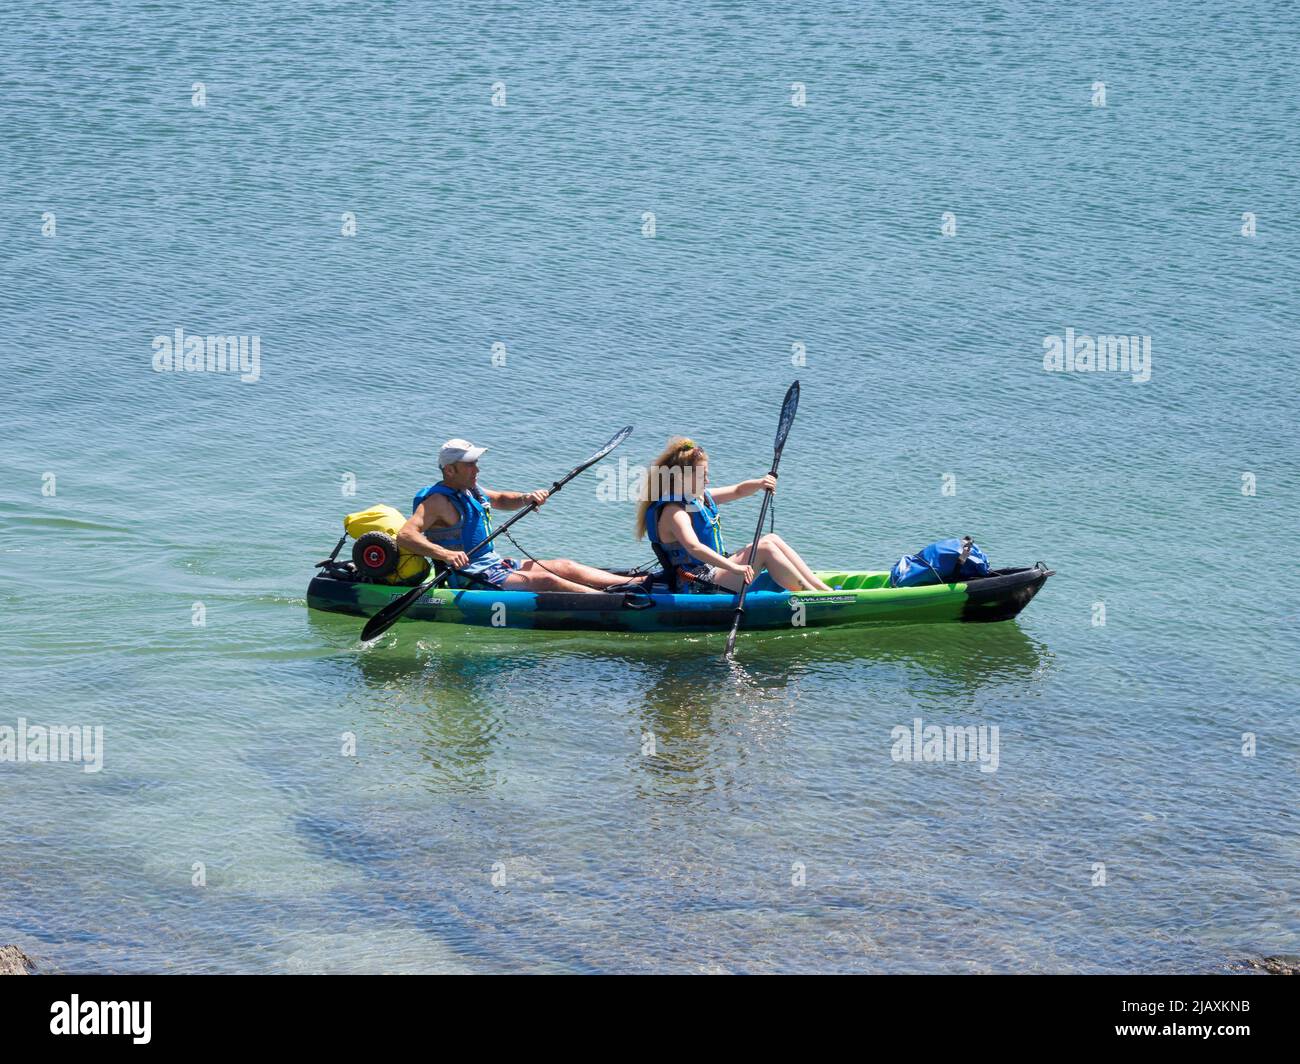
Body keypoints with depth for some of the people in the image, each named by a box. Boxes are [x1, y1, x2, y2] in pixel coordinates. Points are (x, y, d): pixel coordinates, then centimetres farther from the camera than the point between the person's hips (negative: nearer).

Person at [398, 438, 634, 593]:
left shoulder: (469, 490, 14)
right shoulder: (437, 501, -16)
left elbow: (501, 500, 32)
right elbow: (405, 536, -29)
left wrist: (526, 498, 10)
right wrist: (445, 554, -43)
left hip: (493, 564, 10)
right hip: (468, 578, -10)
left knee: (564, 566, 3)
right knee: (542, 580, -22)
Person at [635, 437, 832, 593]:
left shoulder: (701, 496, 12)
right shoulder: (673, 511, -21)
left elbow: (737, 491, 21)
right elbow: (693, 547, -36)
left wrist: (759, 484, -3)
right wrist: (734, 568, -44)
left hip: (714, 568, 11)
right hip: (697, 585, -11)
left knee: (771, 539, 5)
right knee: (765, 549, -16)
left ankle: (823, 588, 2)